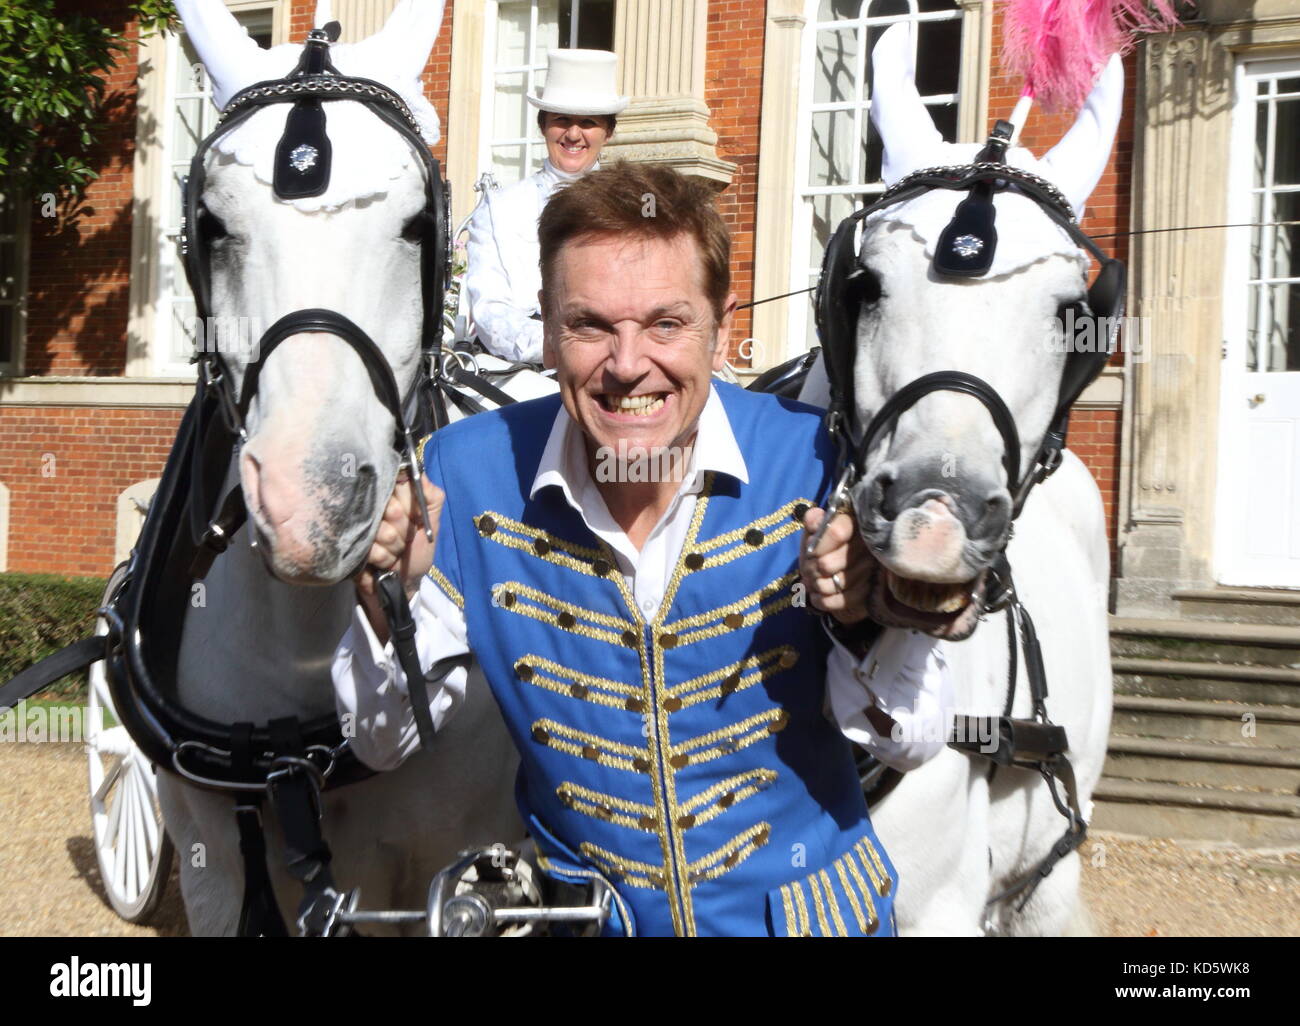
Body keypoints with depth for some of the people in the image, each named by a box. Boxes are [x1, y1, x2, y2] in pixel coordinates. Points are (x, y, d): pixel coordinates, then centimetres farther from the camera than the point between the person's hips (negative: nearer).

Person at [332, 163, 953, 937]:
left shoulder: (818, 463, -21)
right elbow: (383, 743, -10)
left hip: (808, 908, 0)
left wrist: (869, 622, -32)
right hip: (584, 908, 1)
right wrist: (389, 599, -27)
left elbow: (912, 744, -14)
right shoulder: (466, 474, -17)